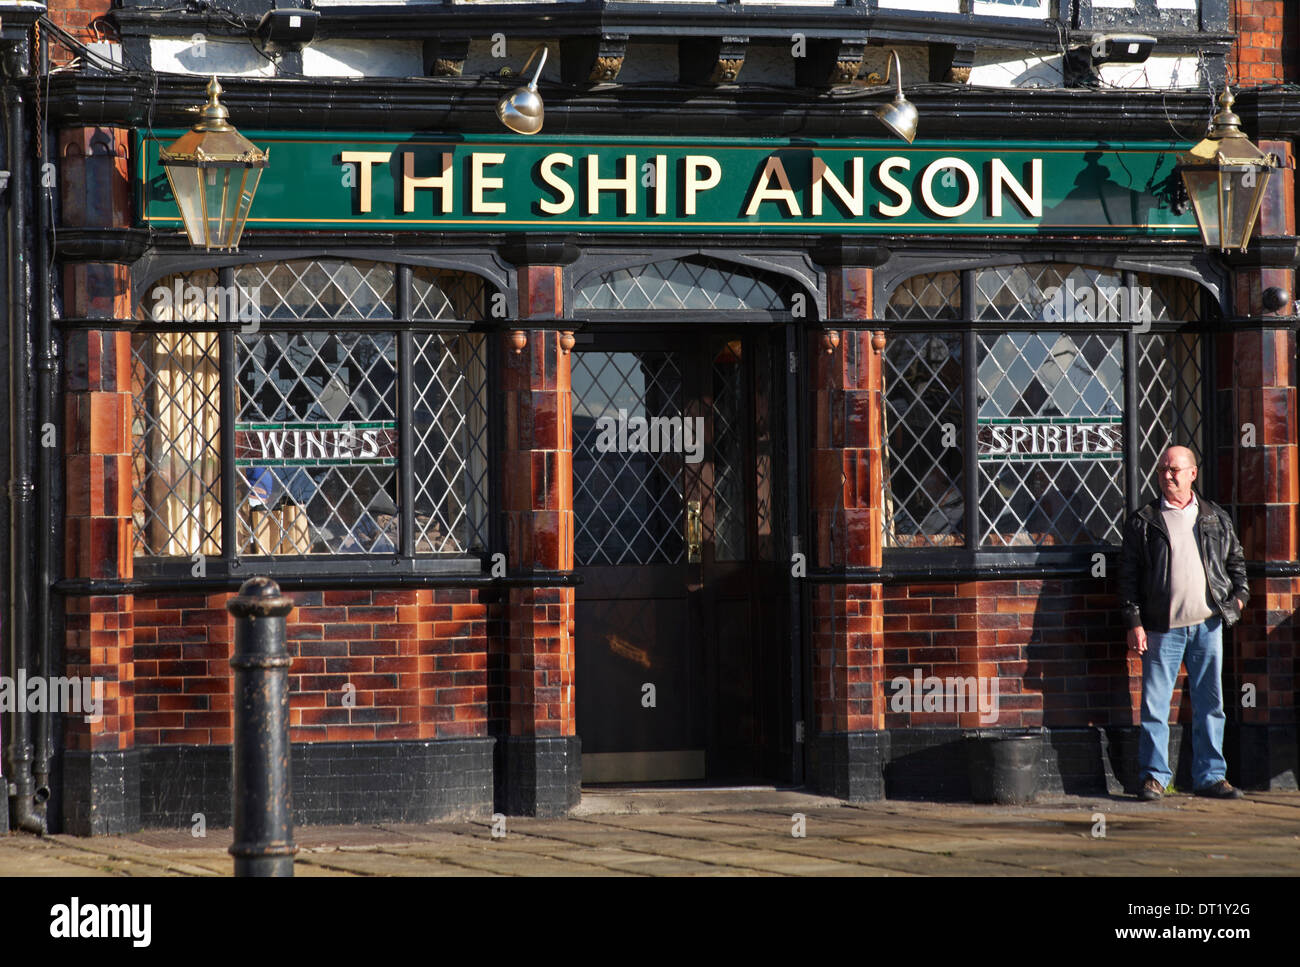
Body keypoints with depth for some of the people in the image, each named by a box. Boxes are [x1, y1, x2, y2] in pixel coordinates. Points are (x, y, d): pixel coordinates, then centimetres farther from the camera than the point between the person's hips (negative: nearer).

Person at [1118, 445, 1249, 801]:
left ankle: (1210, 776, 14)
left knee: (1209, 704, 6)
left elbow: (1235, 559, 21)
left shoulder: (1216, 518, 11)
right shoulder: (1143, 521, 3)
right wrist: (1134, 622, -6)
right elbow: (1129, 575, 1)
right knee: (1155, 704, -3)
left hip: (1208, 625, 3)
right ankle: (1155, 776, 6)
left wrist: (1239, 592, 3)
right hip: (1162, 627, -2)